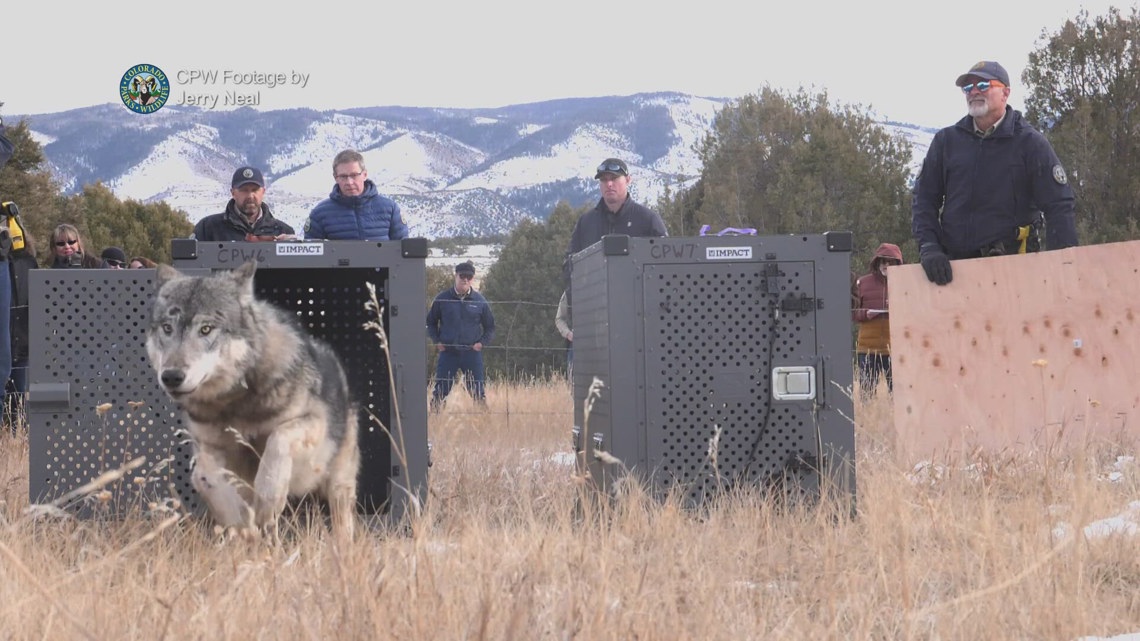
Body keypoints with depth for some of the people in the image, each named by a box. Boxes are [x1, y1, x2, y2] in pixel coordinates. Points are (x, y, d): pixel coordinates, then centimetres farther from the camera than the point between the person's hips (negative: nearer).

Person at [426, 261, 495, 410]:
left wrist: (482, 343, -1)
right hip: (448, 352, 0)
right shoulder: (442, 299, 2)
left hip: (472, 353, 0)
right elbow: (431, 322, 14)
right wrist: (437, 341, 2)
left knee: (478, 392, -1)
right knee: (440, 392, -1)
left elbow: (490, 327, 13)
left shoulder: (479, 301, 3)